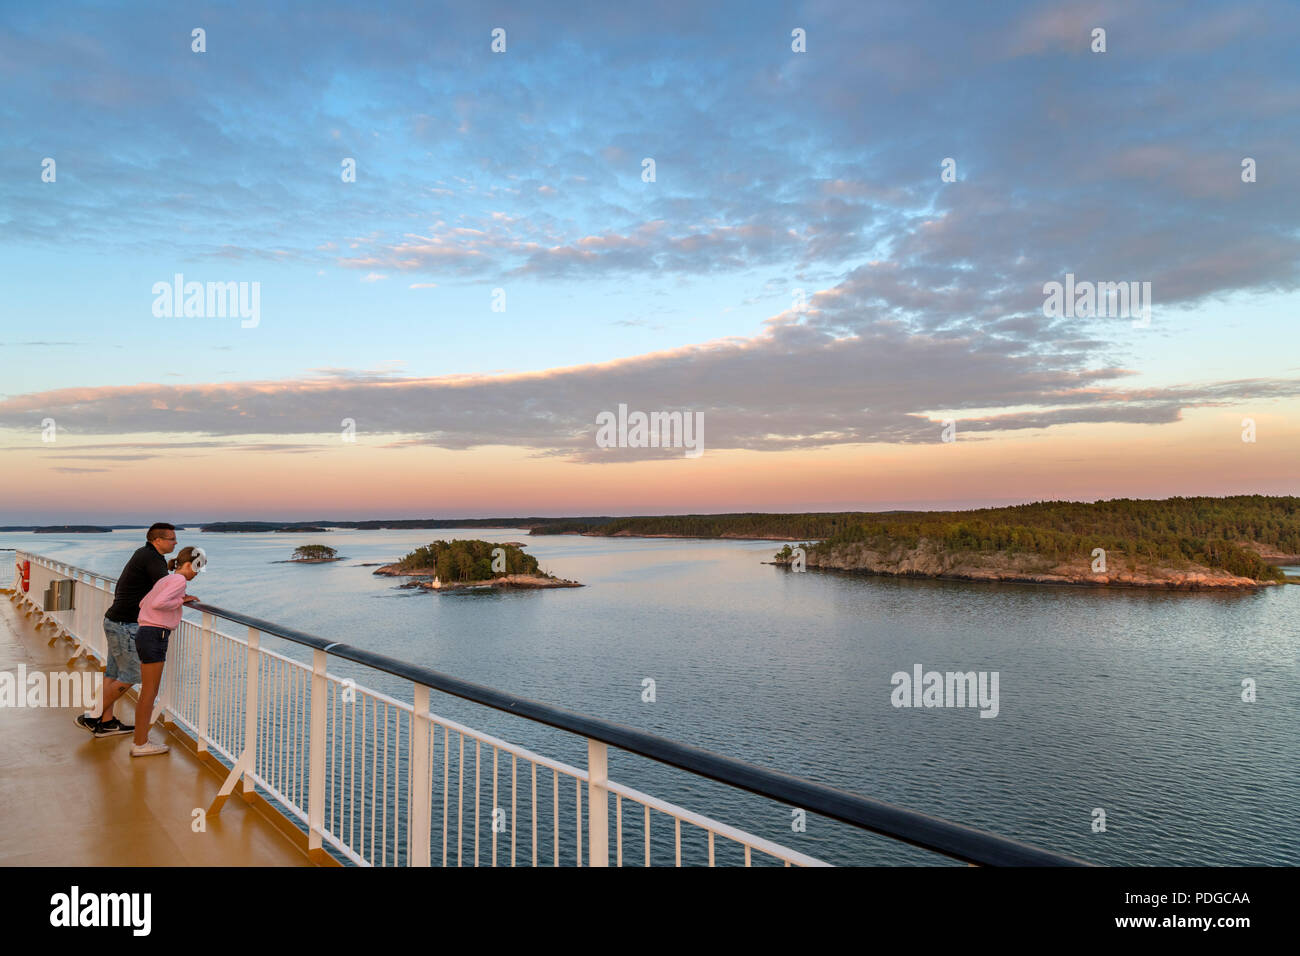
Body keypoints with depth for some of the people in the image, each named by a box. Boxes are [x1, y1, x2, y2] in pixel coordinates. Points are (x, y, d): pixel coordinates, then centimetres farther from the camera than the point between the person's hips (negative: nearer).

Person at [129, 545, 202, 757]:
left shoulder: (166, 579, 19)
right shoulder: (179, 580, -10)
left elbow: (143, 603, 22)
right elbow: (157, 604, -23)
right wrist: (180, 601, -8)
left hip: (146, 634, 10)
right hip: (155, 635, -10)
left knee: (148, 691, 15)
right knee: (149, 692, -2)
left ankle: (140, 740, 21)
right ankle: (141, 744, 4)